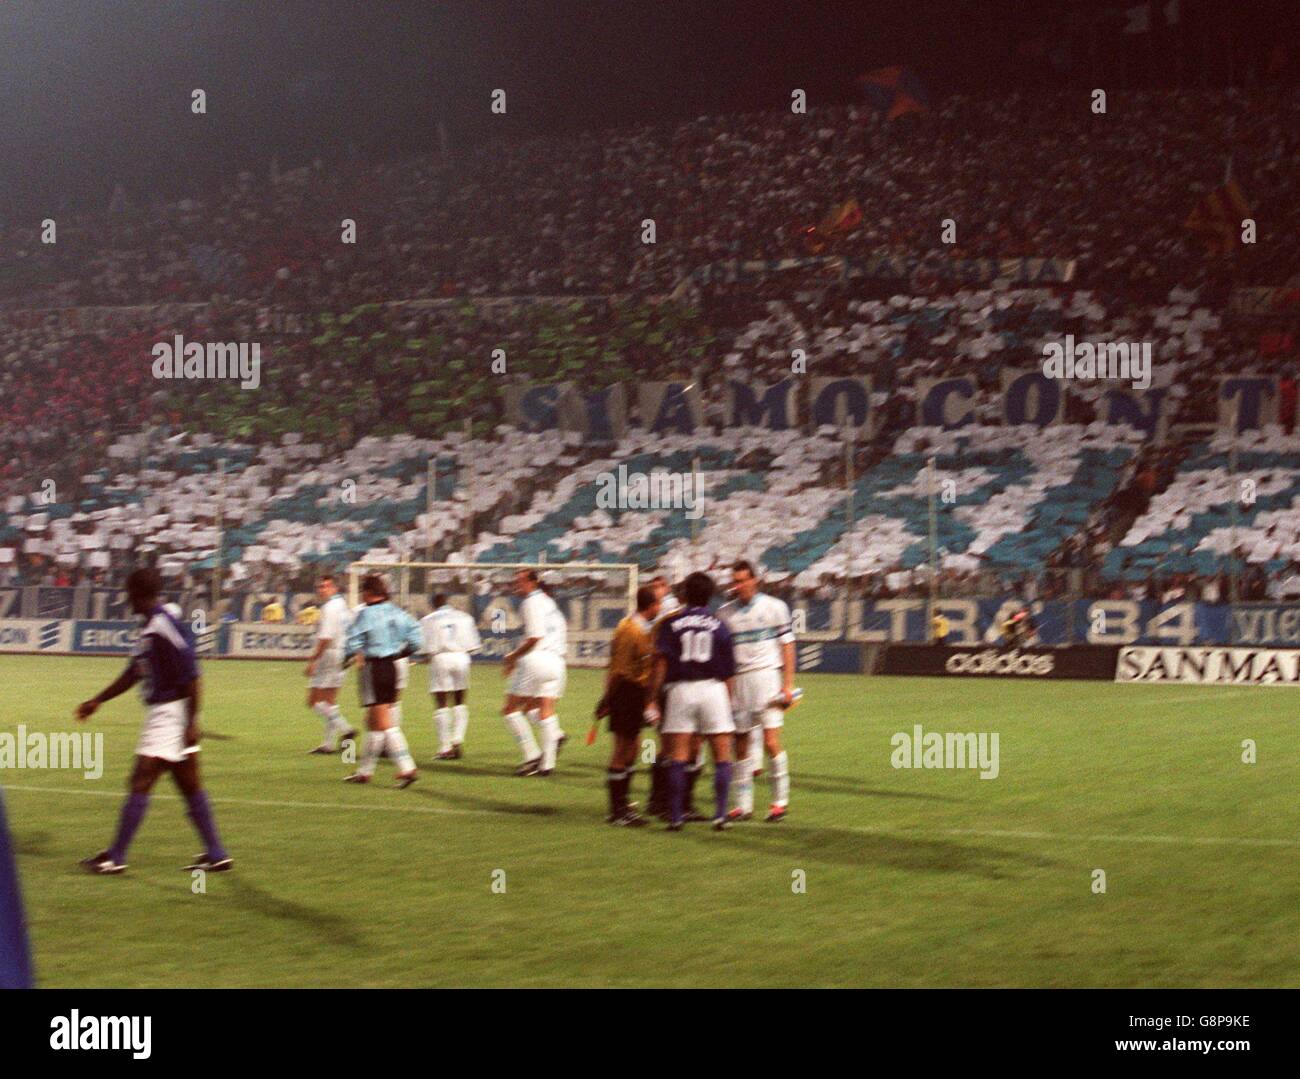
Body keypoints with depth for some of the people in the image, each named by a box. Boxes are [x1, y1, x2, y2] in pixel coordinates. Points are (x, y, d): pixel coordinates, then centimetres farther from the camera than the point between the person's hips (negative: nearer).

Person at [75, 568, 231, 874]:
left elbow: (190, 677, -20)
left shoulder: (166, 628, -18)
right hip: (160, 713, 10)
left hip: (170, 713, -10)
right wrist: (98, 700, 27)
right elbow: (133, 672, 24)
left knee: (140, 783, -7)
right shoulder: (149, 629, 13)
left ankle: (115, 857, -2)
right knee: (190, 786, 11)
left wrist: (191, 721, -20)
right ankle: (216, 854, 14)